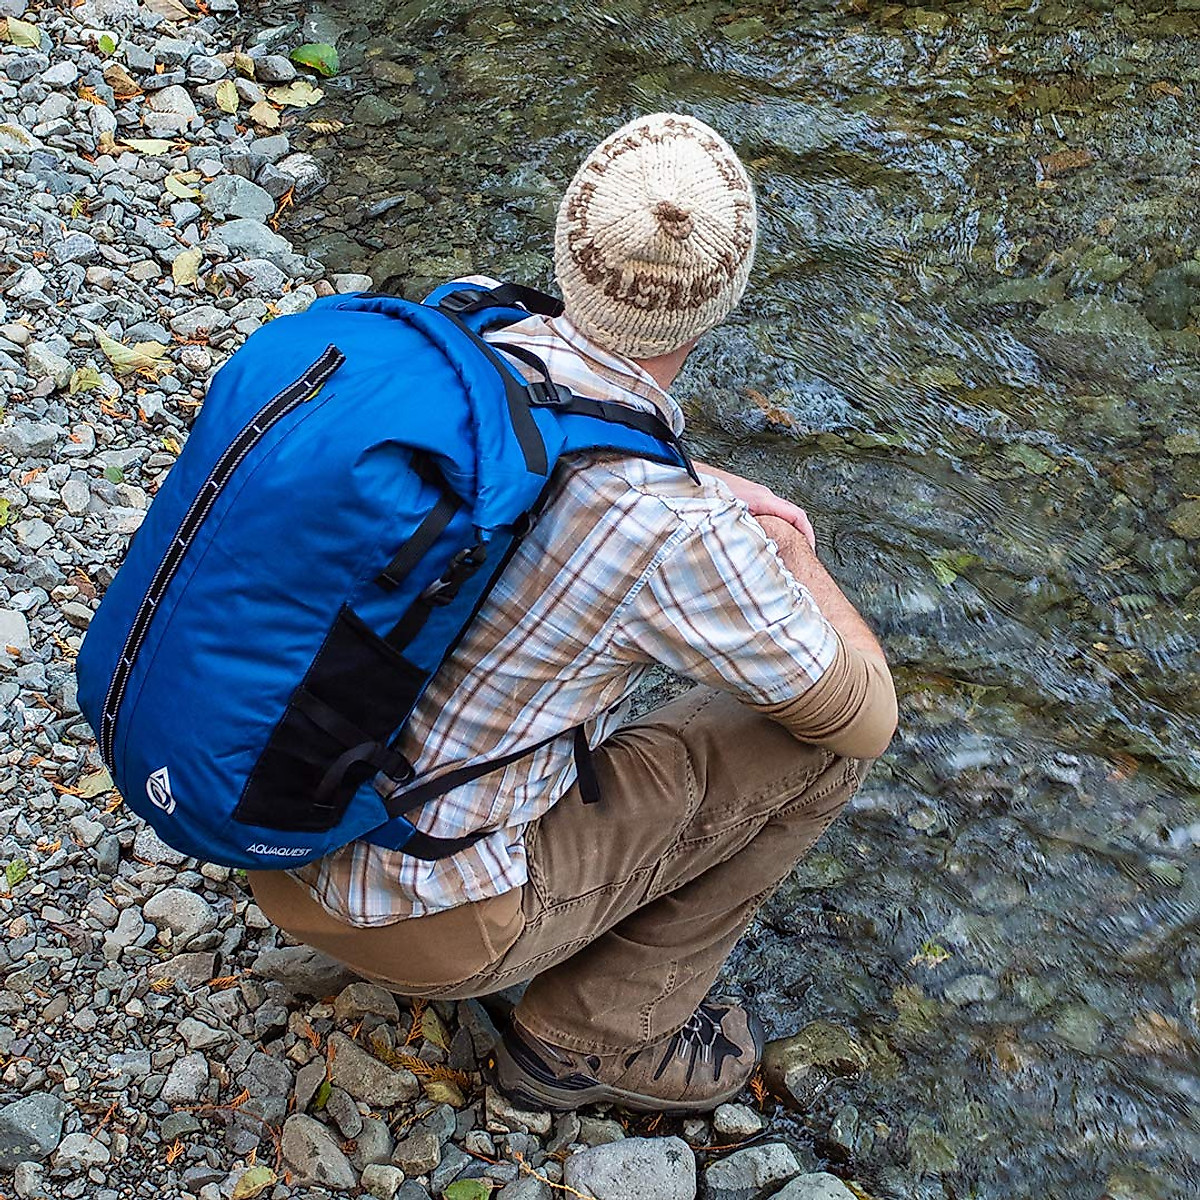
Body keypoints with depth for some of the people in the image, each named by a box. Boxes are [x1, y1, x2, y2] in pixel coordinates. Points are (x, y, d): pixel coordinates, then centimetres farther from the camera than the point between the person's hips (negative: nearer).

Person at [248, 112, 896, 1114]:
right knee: (820, 739, 2)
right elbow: (864, 713, -9)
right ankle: (598, 1032, 14)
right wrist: (794, 556, 7)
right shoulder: (677, 537, -27)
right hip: (421, 908, -6)